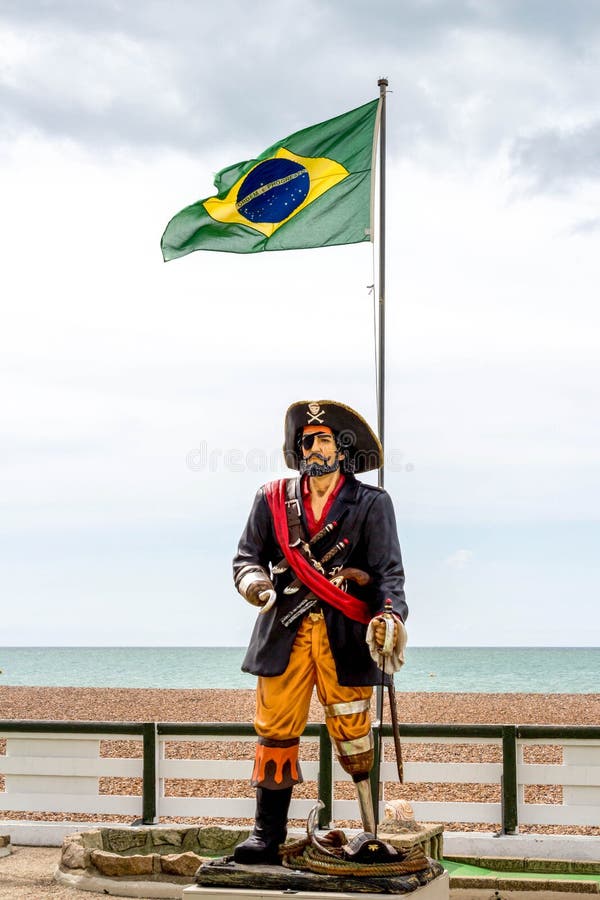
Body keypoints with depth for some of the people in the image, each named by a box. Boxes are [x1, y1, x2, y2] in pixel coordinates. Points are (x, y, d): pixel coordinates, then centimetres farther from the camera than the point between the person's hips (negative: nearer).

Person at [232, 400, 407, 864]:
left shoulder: (371, 504, 4)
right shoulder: (274, 499, 12)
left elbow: (388, 571, -3)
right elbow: (247, 555, 12)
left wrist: (391, 617, -21)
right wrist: (254, 581, -11)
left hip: (345, 635, -2)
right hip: (286, 633, 2)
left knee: (354, 738, -2)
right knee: (275, 732, 1)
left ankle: (375, 832, 5)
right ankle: (268, 835, 8)